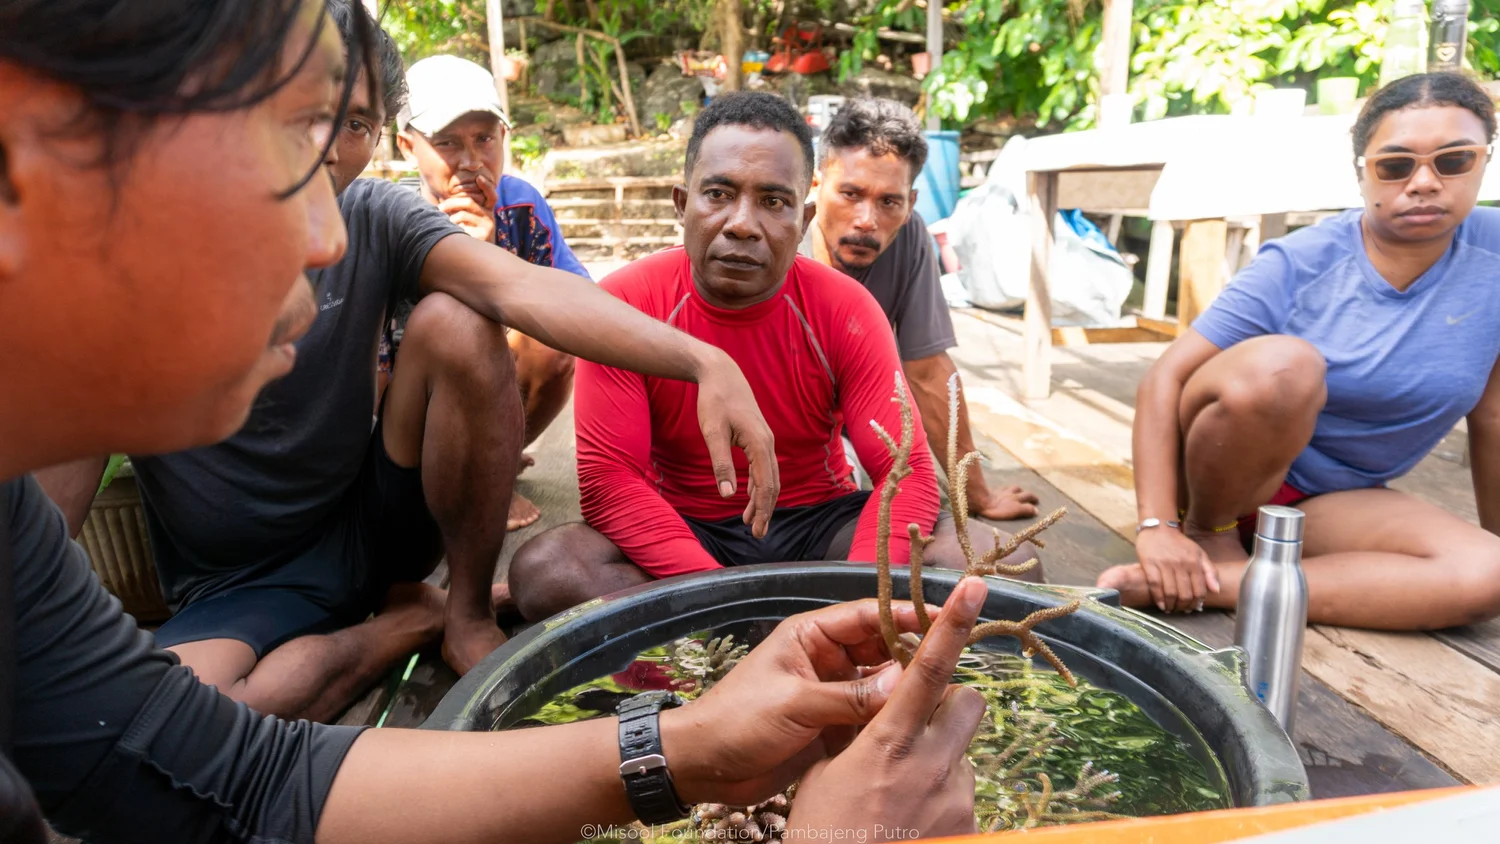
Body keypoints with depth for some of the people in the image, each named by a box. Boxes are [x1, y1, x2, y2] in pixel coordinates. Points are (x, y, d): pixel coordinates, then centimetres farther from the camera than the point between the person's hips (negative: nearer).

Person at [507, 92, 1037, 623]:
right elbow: (607, 480, -19)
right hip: (685, 530, 0)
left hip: (817, 521, 1)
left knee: (1003, 561, -20)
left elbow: (906, 470, -13)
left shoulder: (844, 309, -10)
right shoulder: (624, 304, -13)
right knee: (543, 569, -30)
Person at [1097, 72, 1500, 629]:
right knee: (1281, 364, -35)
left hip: (1332, 501, 4)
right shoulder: (1298, 265, -17)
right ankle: (1209, 532, -11)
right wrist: (1157, 528, -32)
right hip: (1222, 466, -4)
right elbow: (1167, 376, -22)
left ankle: (1209, 584, -27)